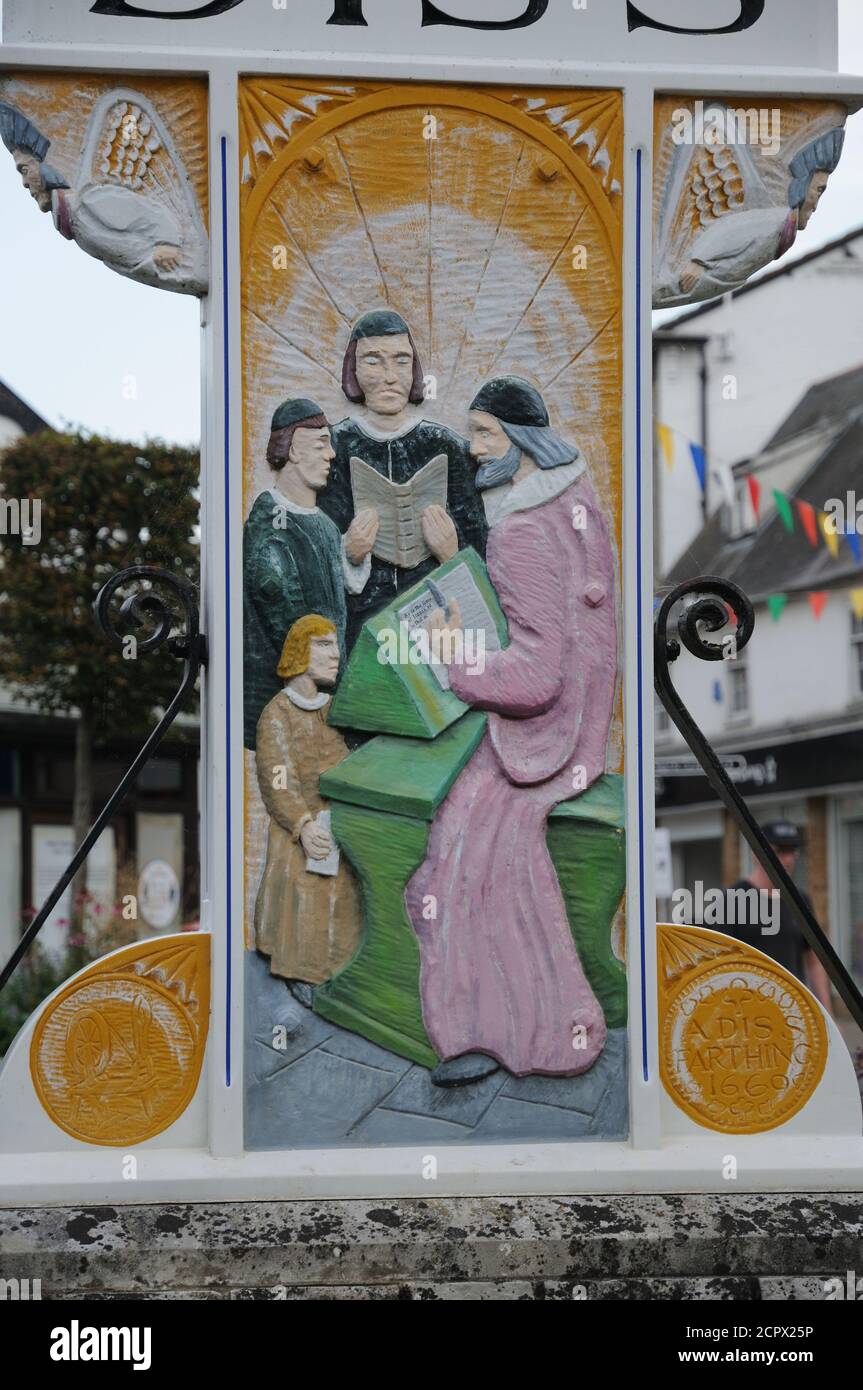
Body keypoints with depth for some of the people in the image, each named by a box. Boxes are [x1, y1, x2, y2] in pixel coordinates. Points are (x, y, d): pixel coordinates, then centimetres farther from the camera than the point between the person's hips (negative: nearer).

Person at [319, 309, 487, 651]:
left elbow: (478, 553, 7)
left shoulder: (447, 448, 6)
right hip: (359, 620, 0)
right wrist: (349, 554, -17)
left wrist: (451, 554, -14)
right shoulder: (334, 447, 4)